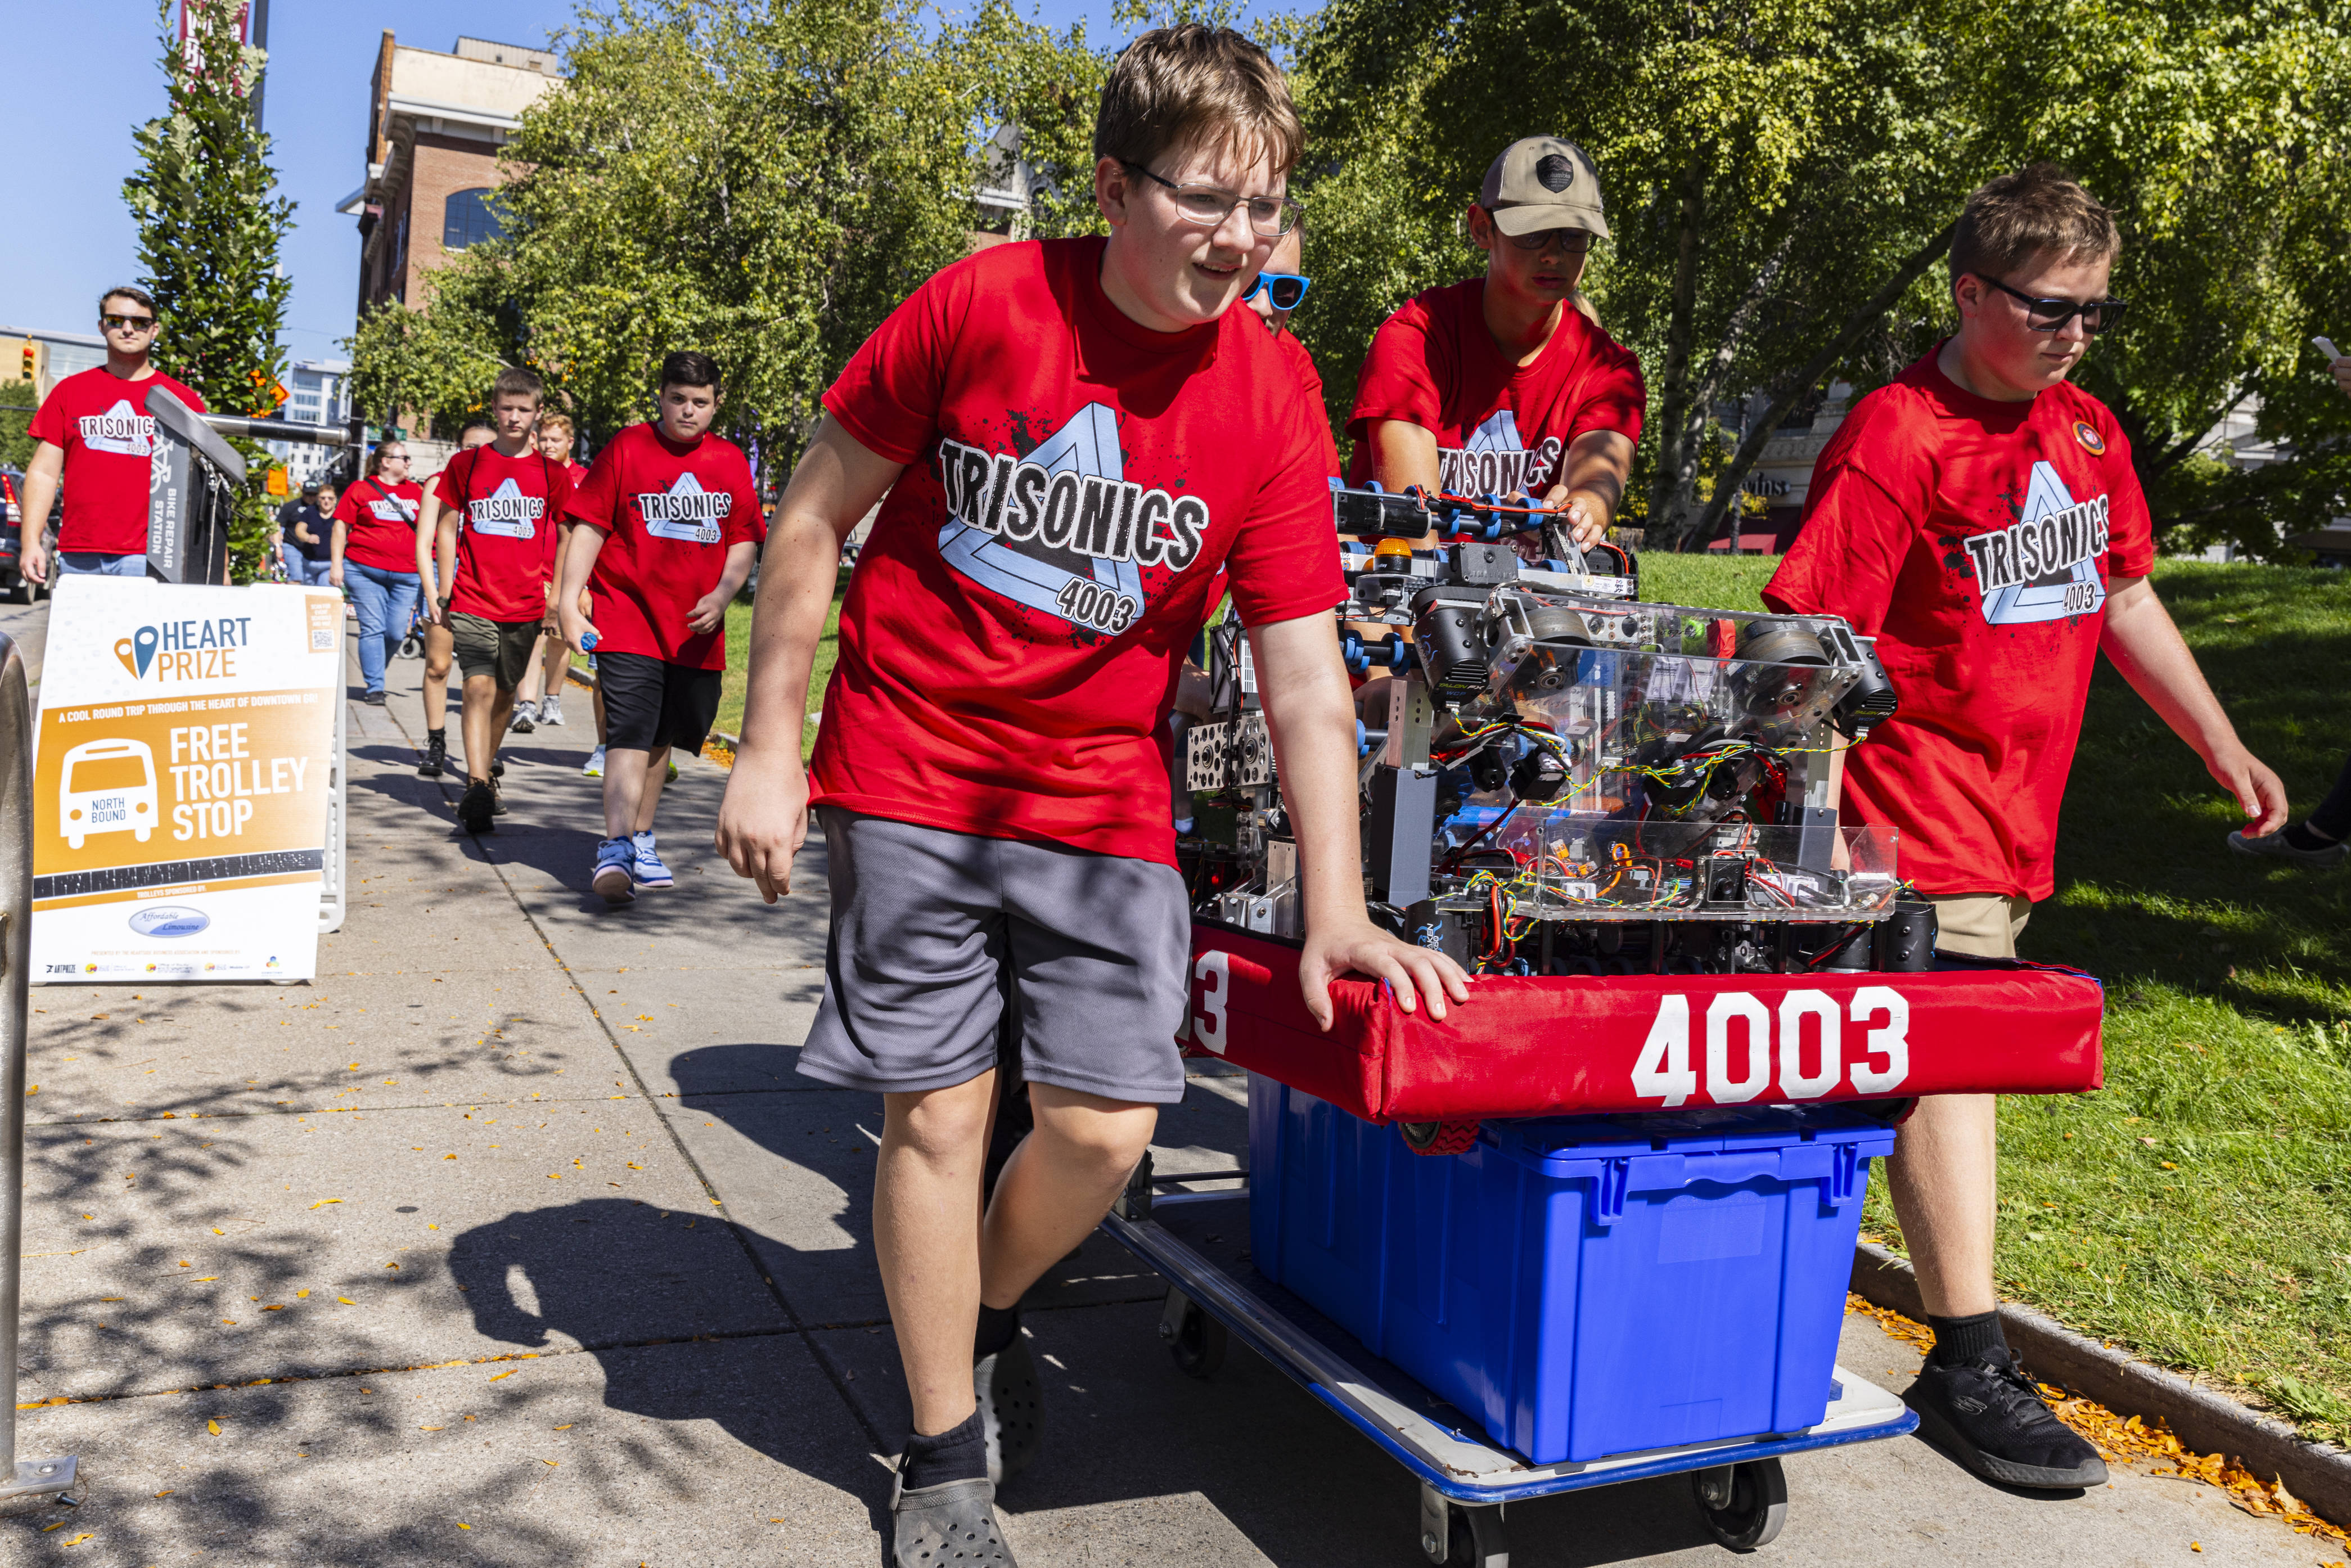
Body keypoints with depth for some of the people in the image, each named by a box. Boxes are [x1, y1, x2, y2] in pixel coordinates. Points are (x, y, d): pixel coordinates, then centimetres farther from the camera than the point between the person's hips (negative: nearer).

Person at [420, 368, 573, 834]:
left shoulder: (552, 474, 5)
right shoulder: (466, 465, 4)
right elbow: (446, 532, 9)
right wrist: (442, 593, 4)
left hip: (526, 605, 2)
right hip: (473, 602, -2)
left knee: (505, 693, 12)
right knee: (479, 689, -15)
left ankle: (484, 775, 30)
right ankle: (477, 789, -18)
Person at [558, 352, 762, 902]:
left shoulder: (731, 461, 9)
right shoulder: (627, 449, 0)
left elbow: (745, 542, 11)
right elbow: (589, 528, -1)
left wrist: (721, 595, -6)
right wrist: (568, 603, -9)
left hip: (696, 630, 4)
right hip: (628, 621, -4)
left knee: (662, 737, 15)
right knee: (630, 734, -16)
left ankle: (641, 839, 29)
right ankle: (614, 850, -20)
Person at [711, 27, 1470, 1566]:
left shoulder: (1271, 398, -5)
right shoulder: (979, 306, -10)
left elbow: (1307, 680, -5)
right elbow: (815, 517, -1)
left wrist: (1336, 913, -10)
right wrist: (769, 747, -3)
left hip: (1104, 806, 2)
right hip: (911, 776, -1)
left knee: (1106, 1125, -4)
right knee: (938, 1111, 1)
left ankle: (984, 1313, 30)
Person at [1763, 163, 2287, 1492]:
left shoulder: (2089, 432, 12)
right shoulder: (1897, 439, -13)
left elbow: (2123, 593, 23)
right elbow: (1813, 638, -18)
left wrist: (2219, 742, 22)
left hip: (2020, 810, 8)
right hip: (1923, 807, -8)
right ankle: (1970, 1366, -2)